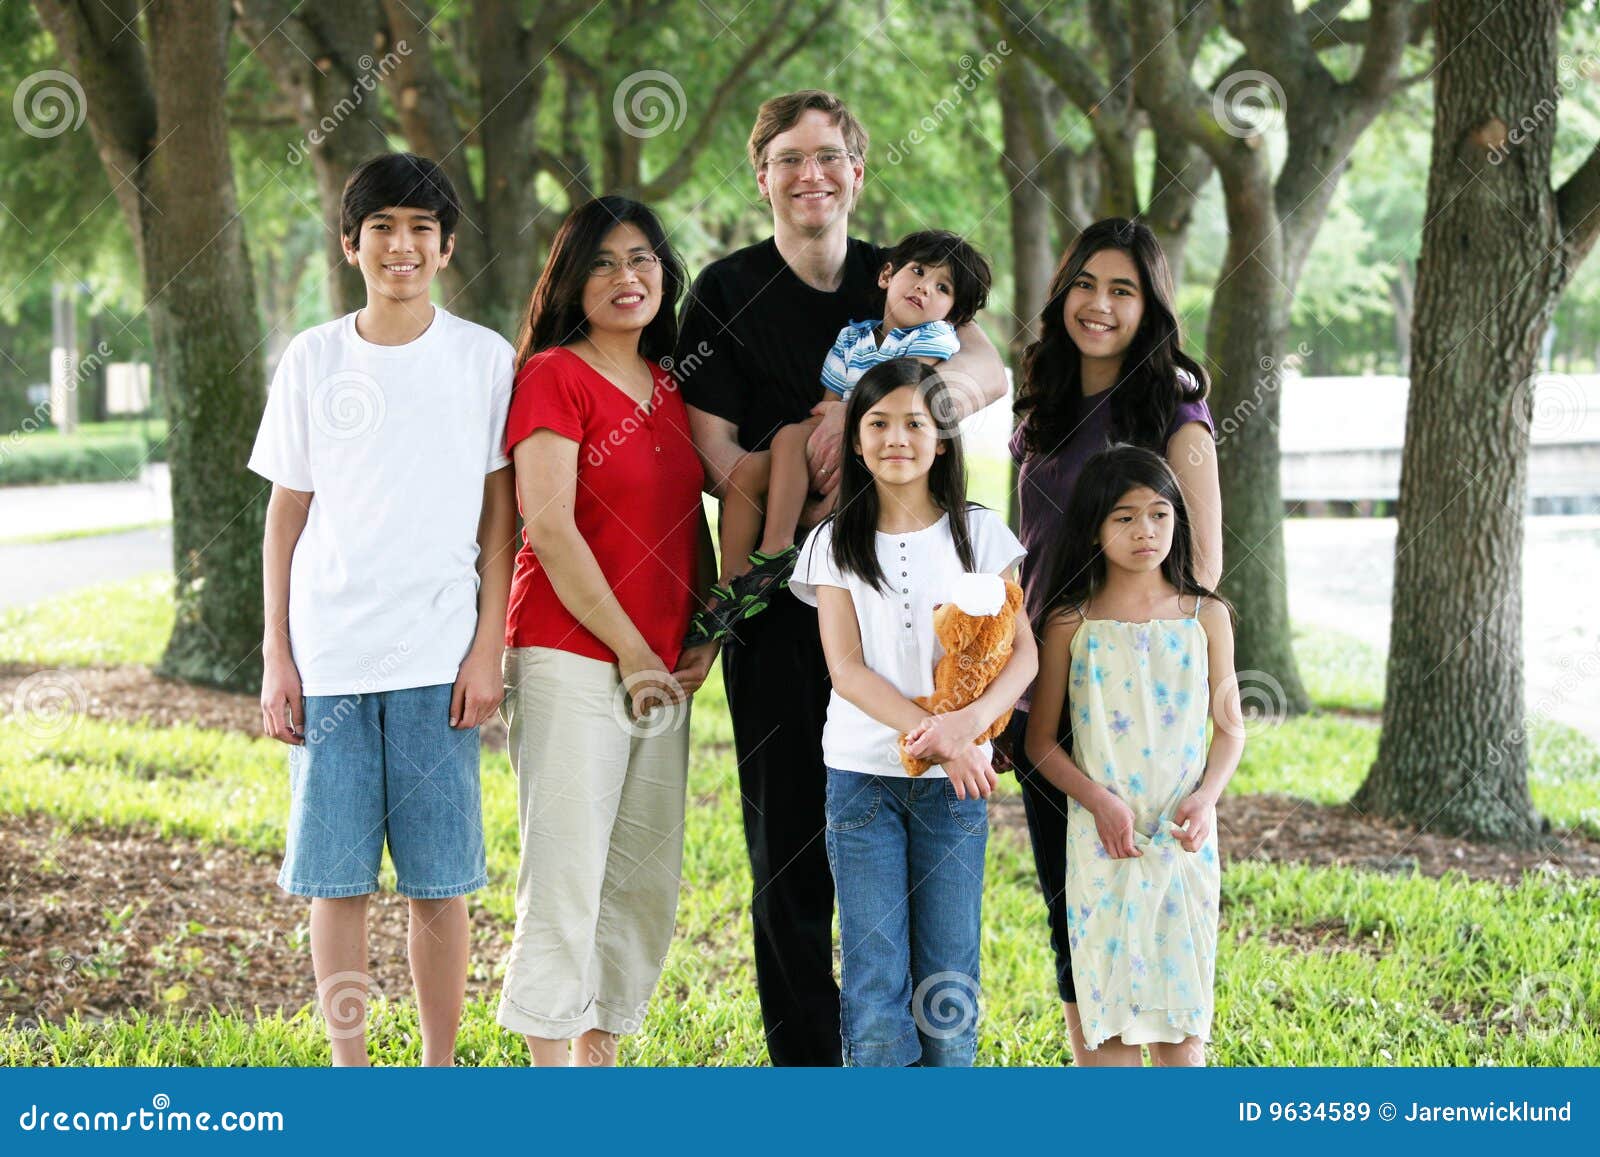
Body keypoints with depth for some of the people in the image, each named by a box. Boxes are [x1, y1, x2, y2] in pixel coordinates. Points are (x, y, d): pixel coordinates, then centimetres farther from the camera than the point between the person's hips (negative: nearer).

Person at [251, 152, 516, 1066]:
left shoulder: (485, 360, 3)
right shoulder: (313, 359, 6)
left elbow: (500, 518, 5)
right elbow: (286, 514, 9)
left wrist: (488, 648, -3)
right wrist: (276, 656, 4)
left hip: (437, 658, -1)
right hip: (327, 657, 1)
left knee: (441, 879, 1)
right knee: (336, 876, 2)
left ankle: (438, 1076, 13)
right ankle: (351, 1076, 12)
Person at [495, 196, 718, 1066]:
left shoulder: (671, 387, 16)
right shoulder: (553, 376, -6)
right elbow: (550, 529, -12)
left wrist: (706, 637, 6)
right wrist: (628, 651, -11)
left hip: (662, 669, 7)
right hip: (571, 659, -7)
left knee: (648, 877, 9)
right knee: (566, 868, -8)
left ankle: (599, 1050, 18)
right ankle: (549, 1060, -3)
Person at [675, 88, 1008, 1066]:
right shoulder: (728, 292, 2)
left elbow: (986, 373, -9)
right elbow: (714, 454, -5)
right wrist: (809, 496, -20)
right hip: (781, 595, -2)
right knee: (790, 839, 0)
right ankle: (806, 1059, 8)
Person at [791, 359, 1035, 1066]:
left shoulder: (978, 533, 5)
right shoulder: (836, 544, 4)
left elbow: (1022, 651, -1)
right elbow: (846, 669, -5)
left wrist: (968, 723, -20)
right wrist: (933, 737, -18)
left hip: (955, 782, 1)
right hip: (863, 774, 0)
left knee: (949, 975, 3)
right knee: (874, 975, -3)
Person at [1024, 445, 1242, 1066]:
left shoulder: (1206, 618, 3)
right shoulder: (1069, 625, -1)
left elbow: (1230, 727, 10)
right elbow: (1042, 742, 1)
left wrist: (1206, 797, -8)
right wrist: (1099, 800, -13)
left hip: (1183, 838, 1)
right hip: (1100, 838, -1)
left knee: (1181, 995, 4)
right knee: (1103, 1004, 0)